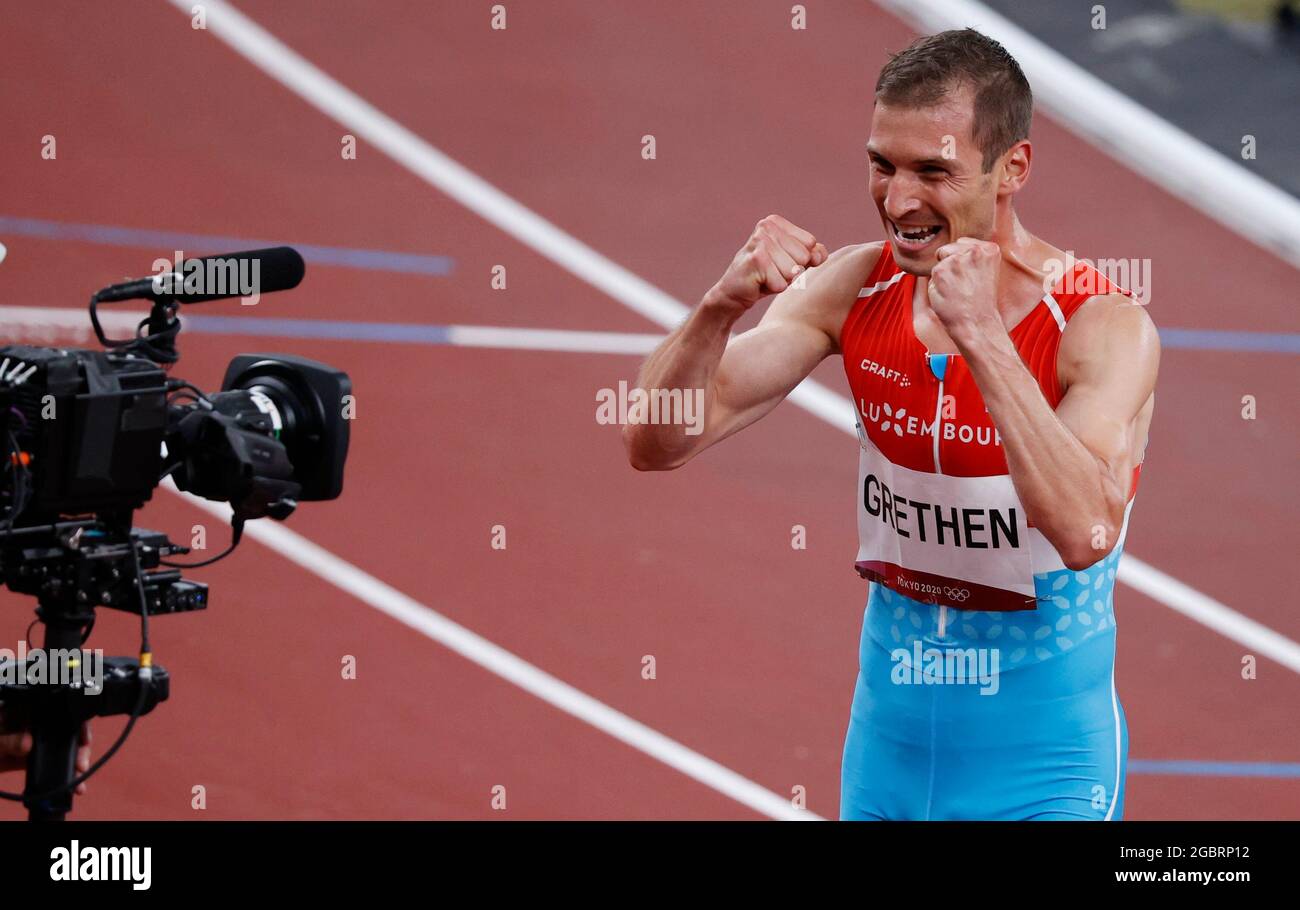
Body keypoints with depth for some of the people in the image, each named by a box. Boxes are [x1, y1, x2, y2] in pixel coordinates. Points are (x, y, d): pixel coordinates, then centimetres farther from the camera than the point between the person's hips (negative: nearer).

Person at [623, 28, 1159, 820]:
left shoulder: (1103, 328, -17)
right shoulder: (855, 290, -5)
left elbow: (1085, 533, -34)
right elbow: (657, 445, -9)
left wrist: (980, 336, -35)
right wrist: (722, 305, -26)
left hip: (1041, 767, -4)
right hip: (888, 746, 4)